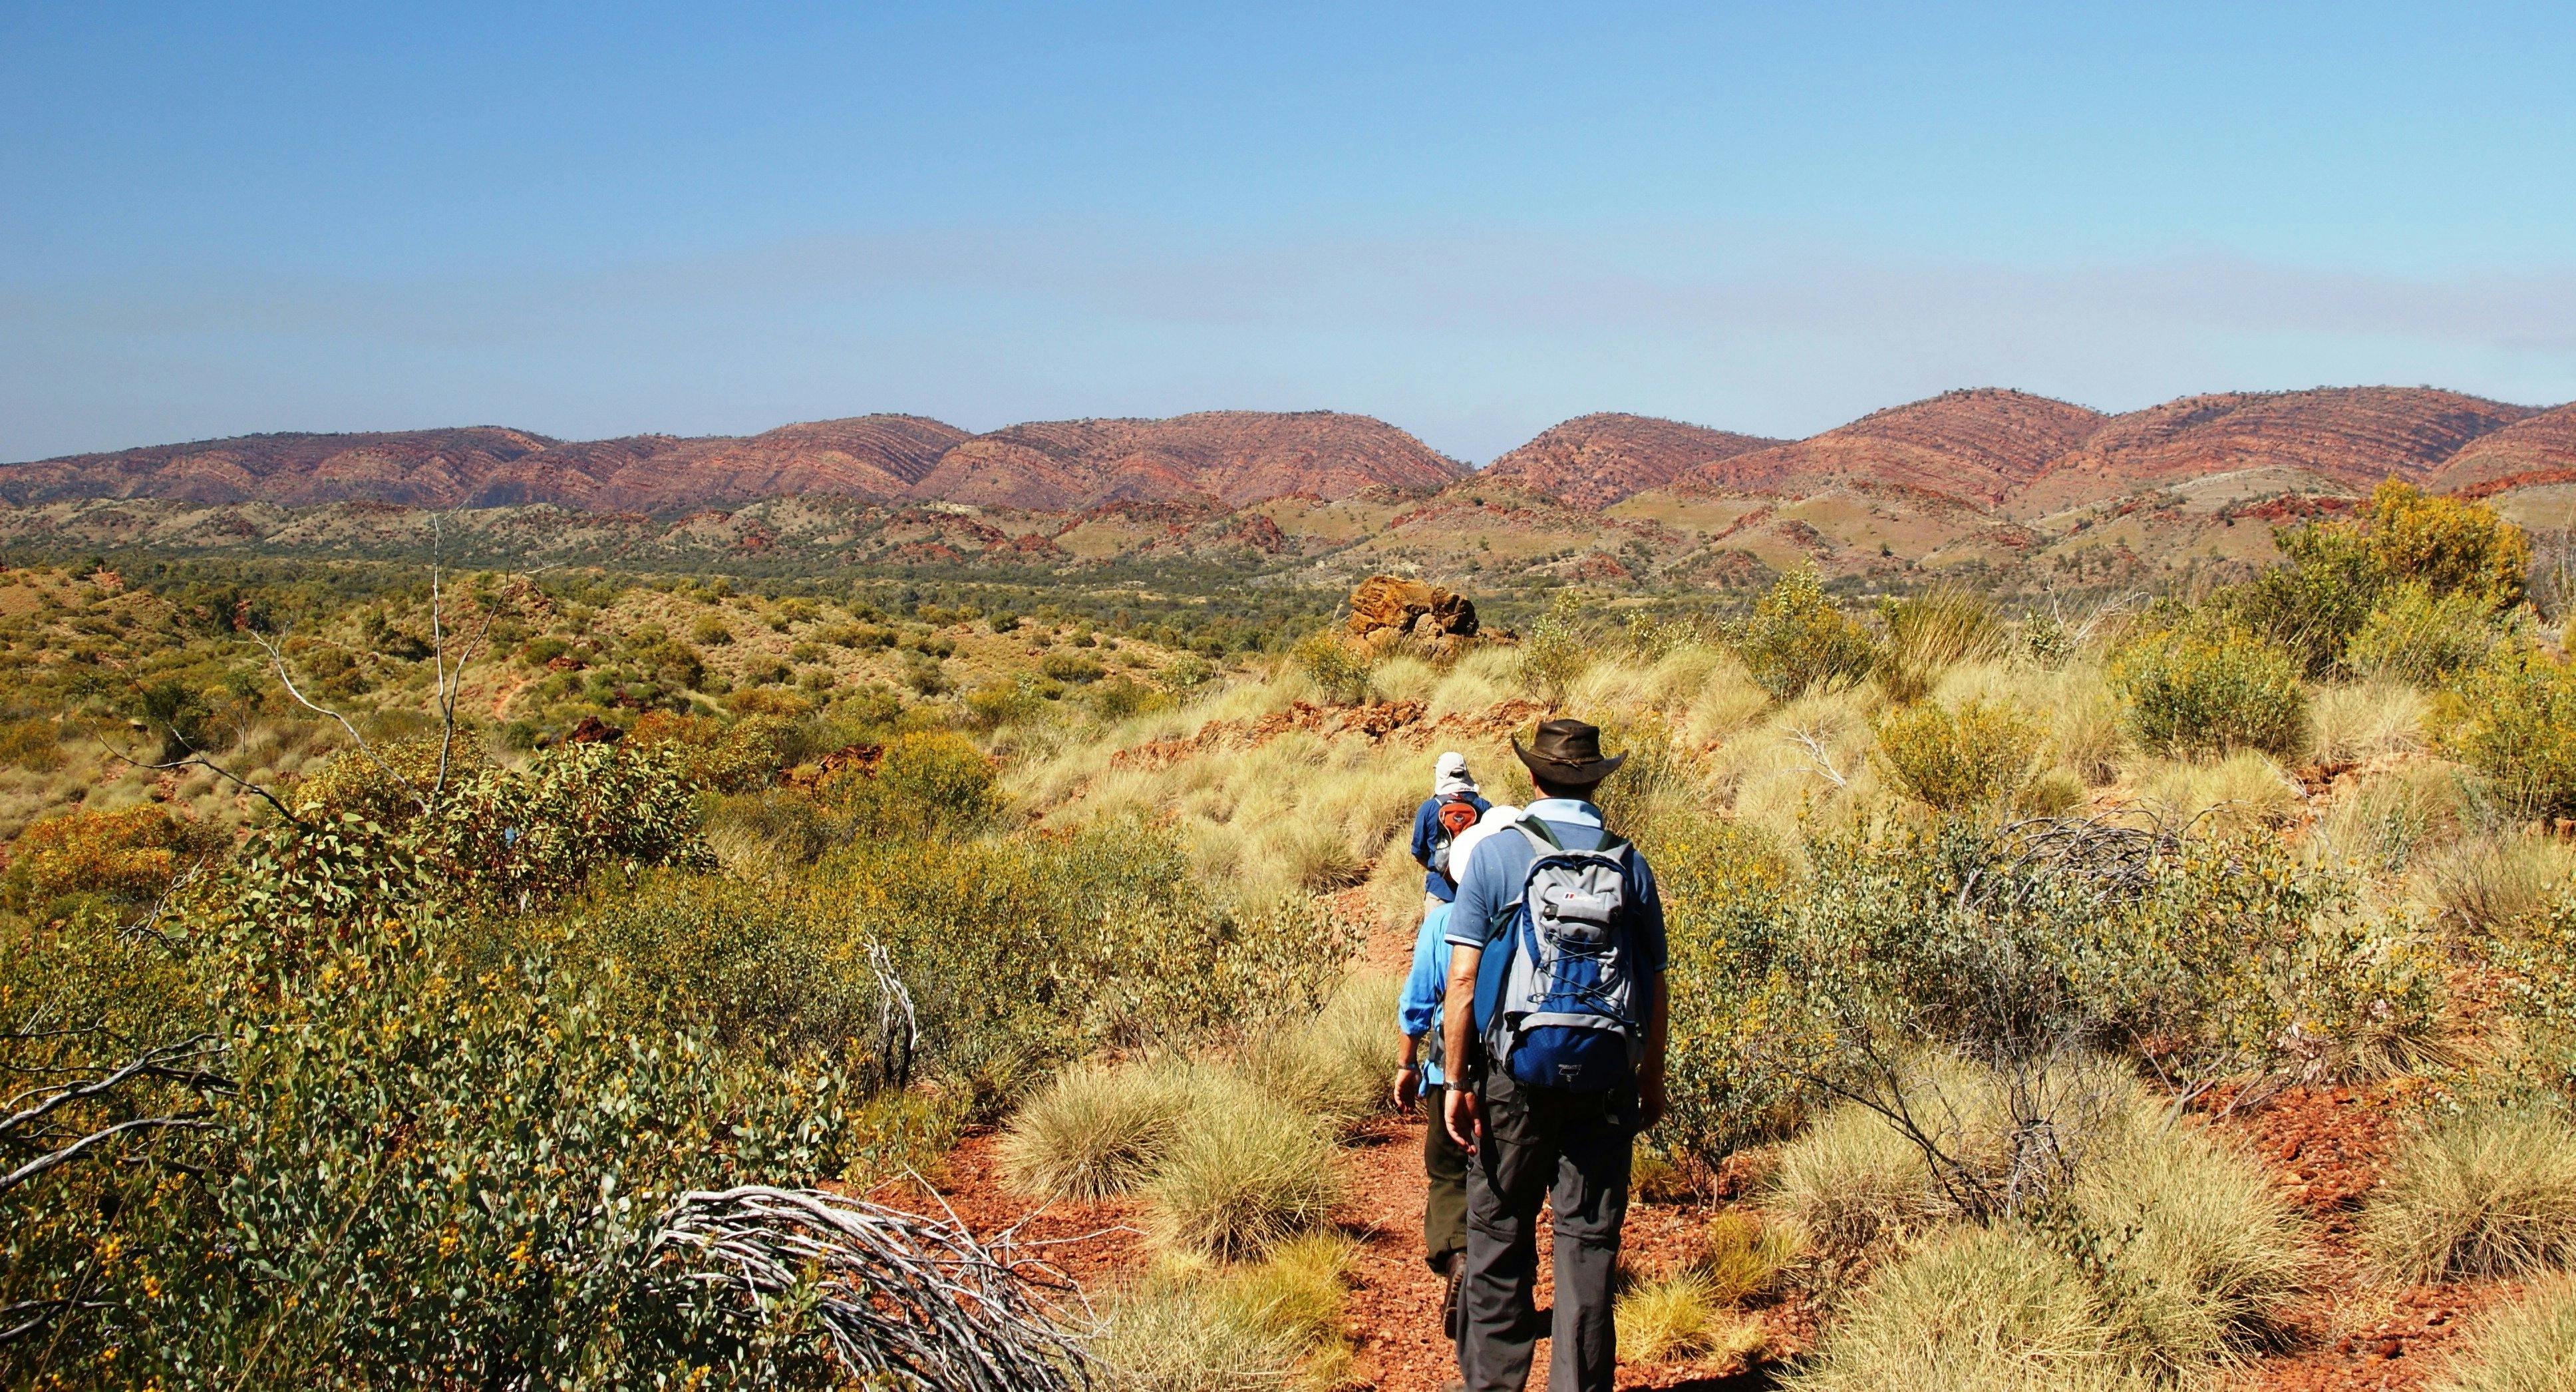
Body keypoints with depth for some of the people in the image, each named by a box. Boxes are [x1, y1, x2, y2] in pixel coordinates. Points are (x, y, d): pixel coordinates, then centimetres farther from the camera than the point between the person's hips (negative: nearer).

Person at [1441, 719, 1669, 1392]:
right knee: (1589, 1241, 7)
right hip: (1605, 1078, 2)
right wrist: (1652, 1080, 17)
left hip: (1514, 1071, -2)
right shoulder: (1629, 864, 4)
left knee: (1500, 1236, 8)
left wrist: (1457, 1079, -4)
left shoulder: (1495, 853, -3)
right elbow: (1655, 987, 7)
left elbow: (1463, 979, -8)